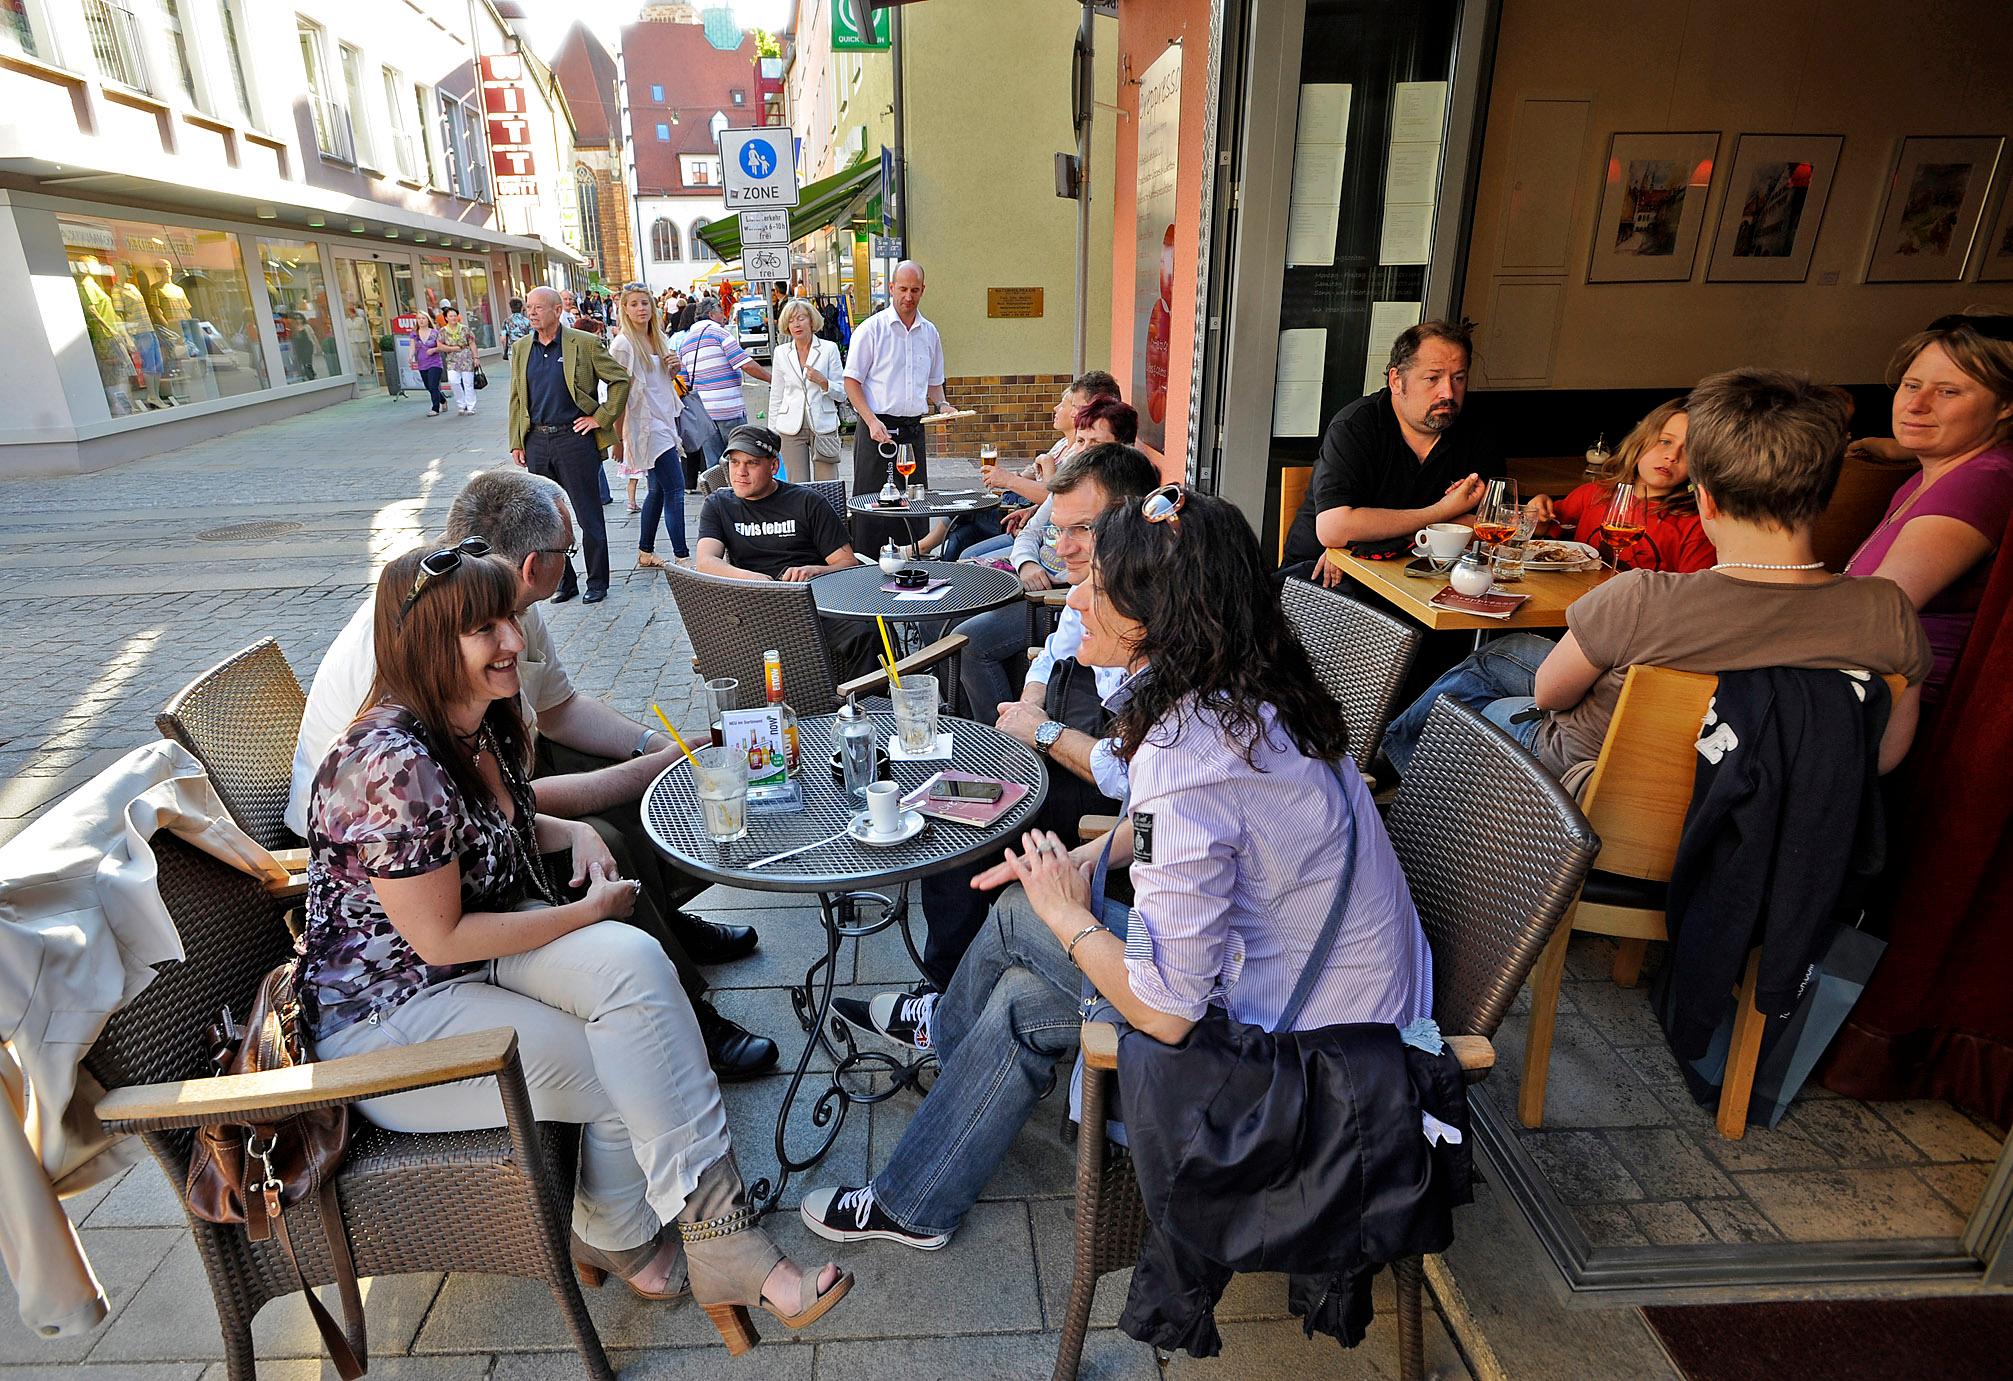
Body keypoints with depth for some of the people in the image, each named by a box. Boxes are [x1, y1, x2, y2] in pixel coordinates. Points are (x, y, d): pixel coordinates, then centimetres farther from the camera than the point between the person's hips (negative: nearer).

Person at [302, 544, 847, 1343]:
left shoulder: (486, 722, 1)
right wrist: (587, 911, -15)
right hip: (385, 1011, -7)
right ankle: (624, 1240, 10)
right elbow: (441, 938, -23)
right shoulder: (391, 764, -26)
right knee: (629, 1076, -16)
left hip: (483, 944, 7)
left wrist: (575, 834, -2)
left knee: (631, 962, -23)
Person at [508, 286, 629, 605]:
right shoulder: (521, 349, 10)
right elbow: (517, 399, 14)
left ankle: (597, 583, 14)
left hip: (574, 438, -5)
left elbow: (621, 379, -3)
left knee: (589, 517, 1)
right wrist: (516, 442, 9)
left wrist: (601, 418, -7)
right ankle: (564, 581, 22)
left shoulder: (584, 344, -5)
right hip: (537, 441, 5)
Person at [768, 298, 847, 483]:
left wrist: (822, 381, -16)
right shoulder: (781, 353, 8)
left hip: (824, 426, -1)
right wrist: (772, 436, 10)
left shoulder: (829, 349, 3)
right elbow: (776, 397, 12)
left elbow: (841, 393, 3)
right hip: (791, 429, 1)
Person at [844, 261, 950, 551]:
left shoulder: (929, 333, 13)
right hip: (877, 428, -5)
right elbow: (852, 381, -5)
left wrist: (942, 404, 2)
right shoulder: (871, 329, -3)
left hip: (914, 429, 5)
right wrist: (872, 421, -17)